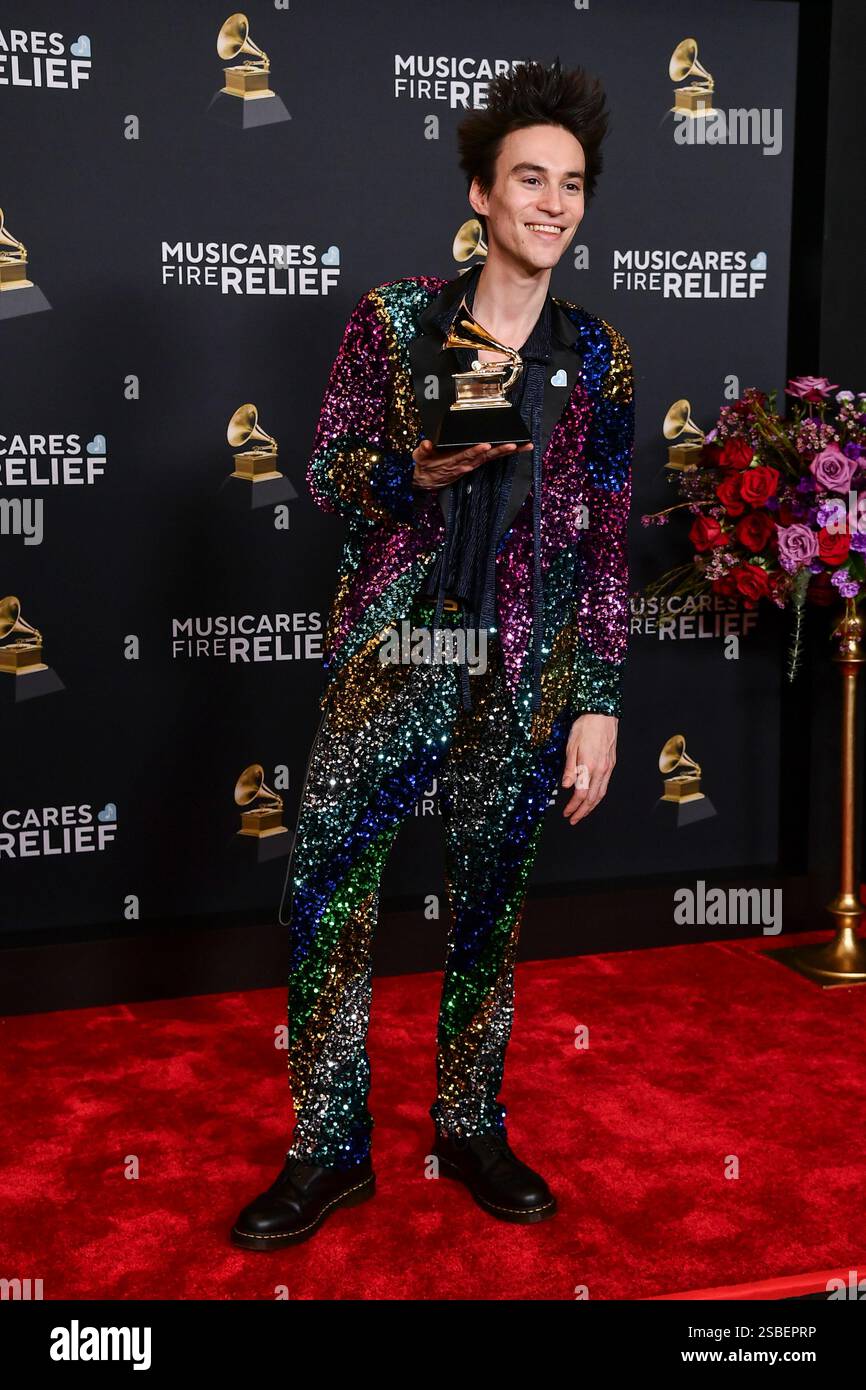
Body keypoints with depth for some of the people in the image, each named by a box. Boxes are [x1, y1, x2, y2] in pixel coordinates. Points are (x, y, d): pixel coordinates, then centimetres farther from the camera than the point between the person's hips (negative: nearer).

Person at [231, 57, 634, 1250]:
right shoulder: (396, 317, 3)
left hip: (523, 675, 1)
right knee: (327, 891, -5)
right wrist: (418, 467, -18)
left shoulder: (597, 359, 6)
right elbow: (326, 472, 3)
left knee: (491, 904, 9)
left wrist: (599, 703, 1)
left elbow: (606, 545, 6)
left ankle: (471, 1128, 28)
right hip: (391, 655, -1)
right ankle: (329, 1150, 10)